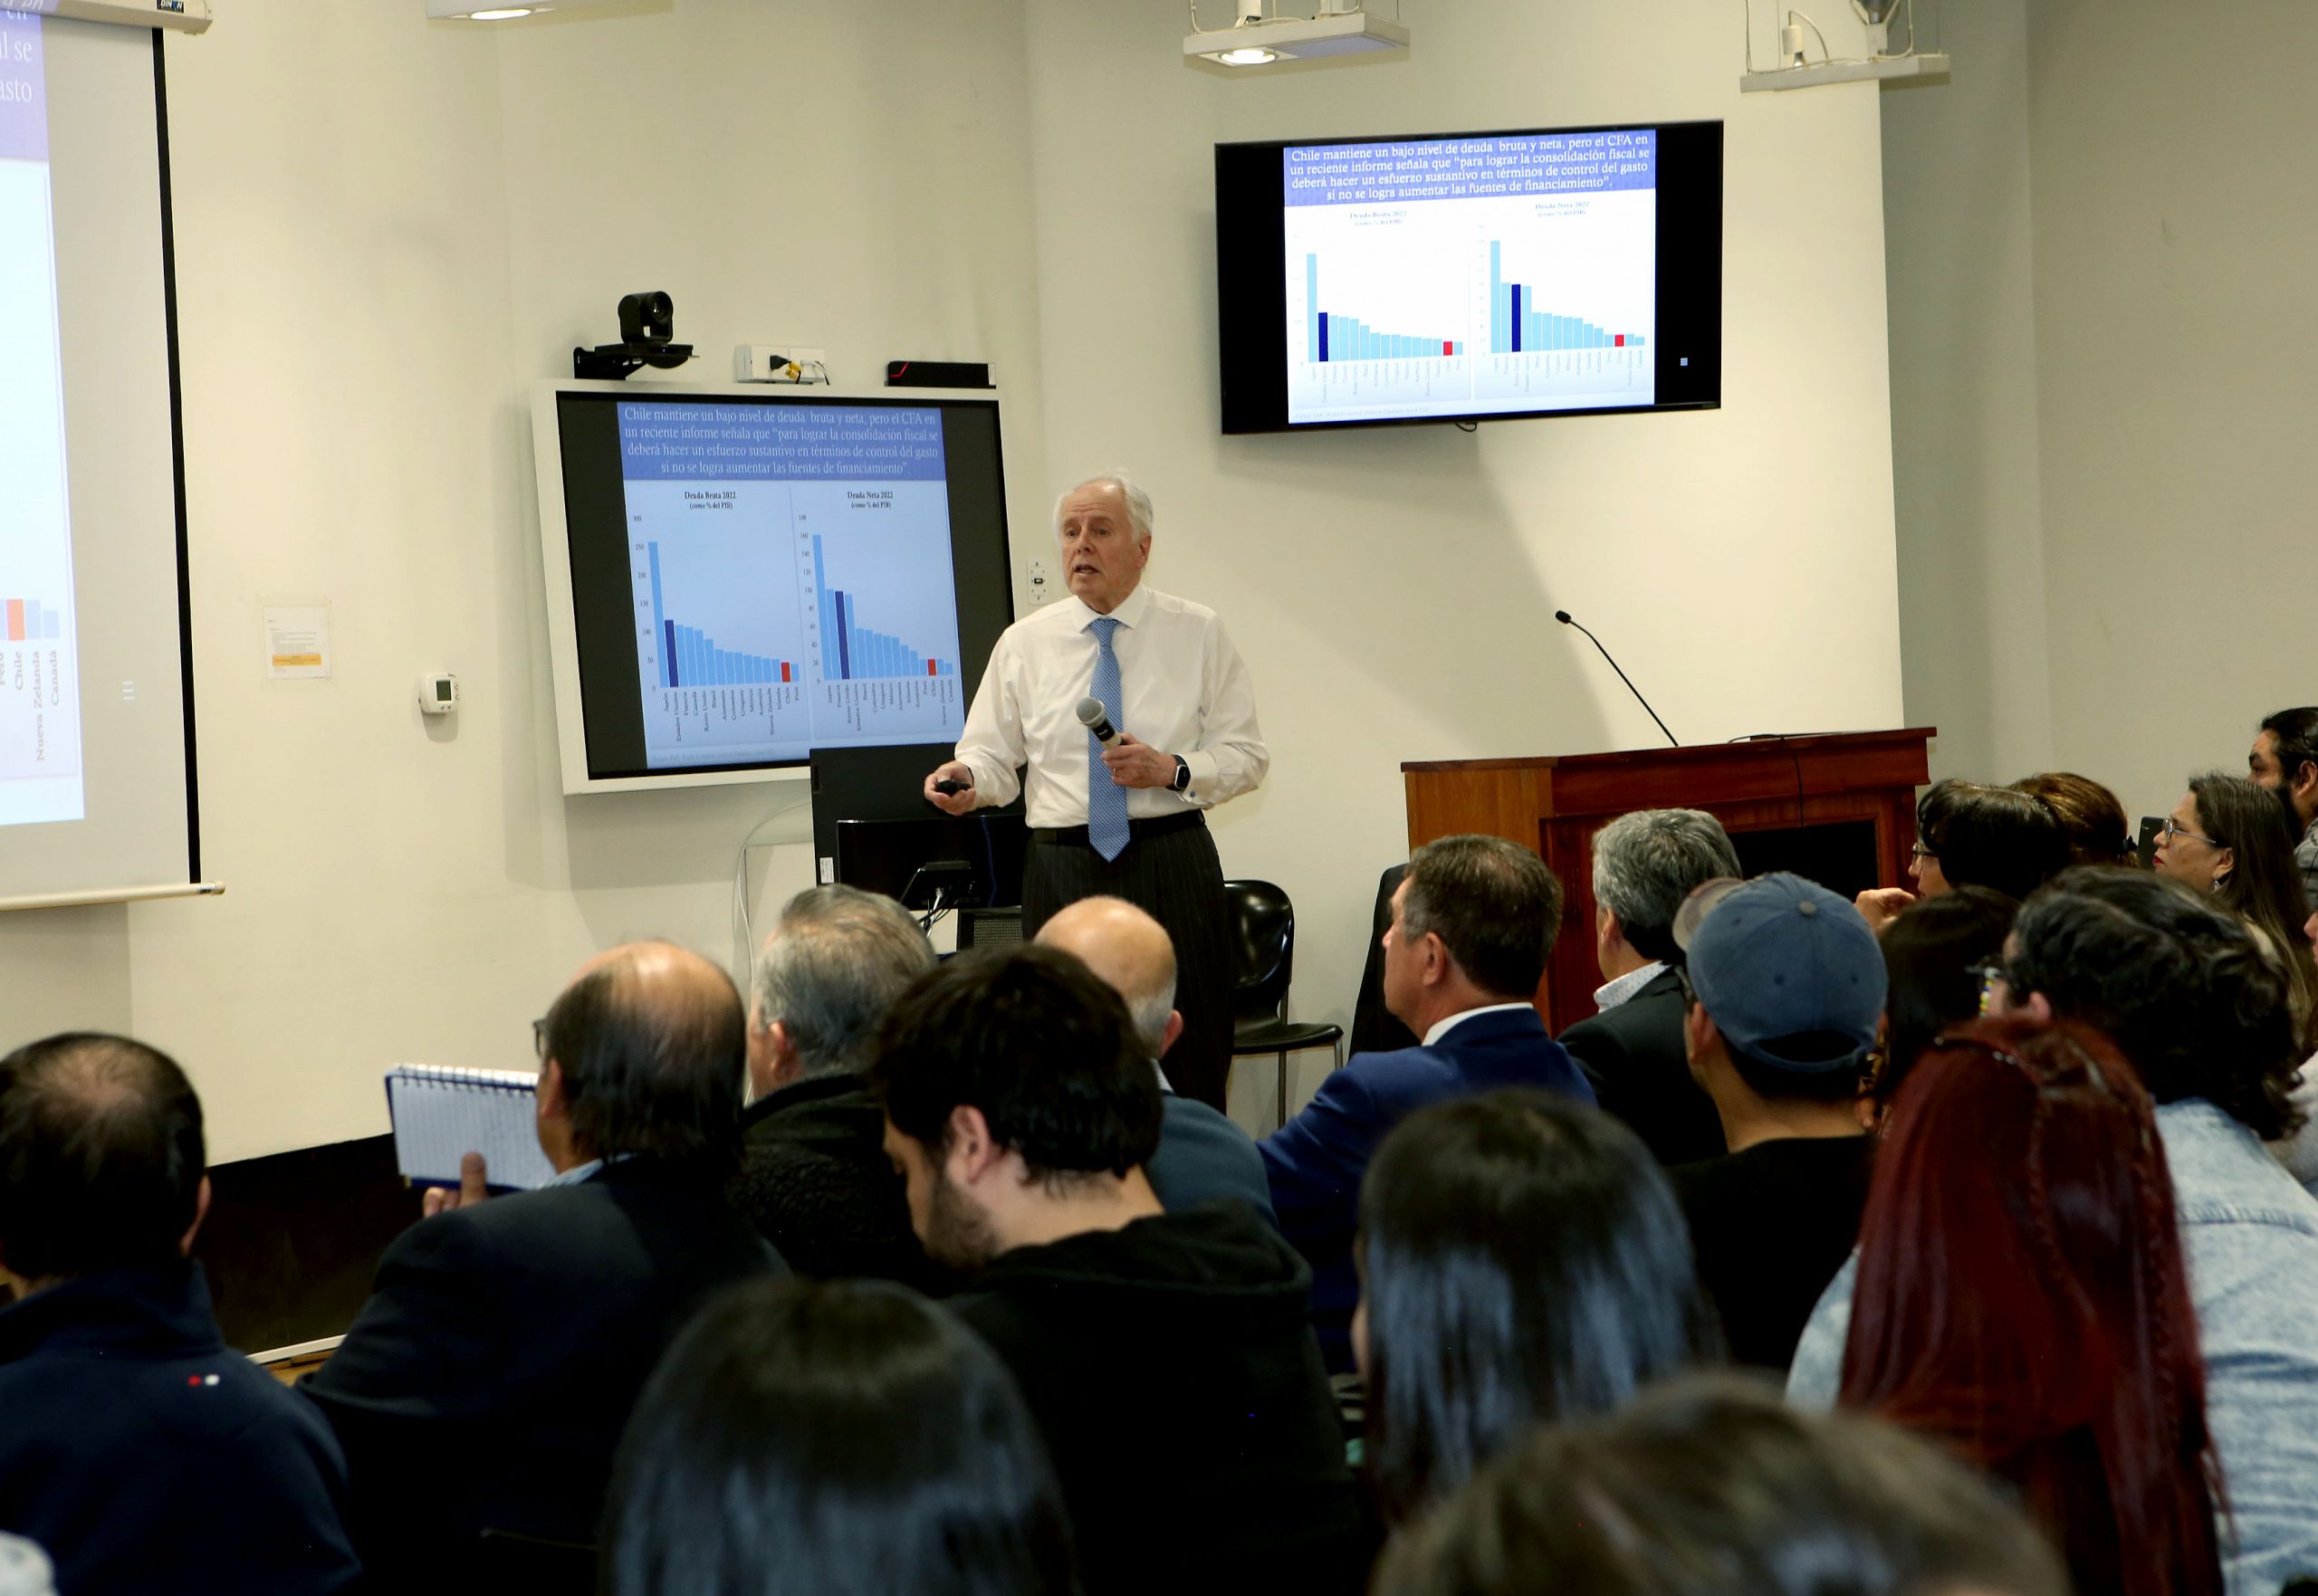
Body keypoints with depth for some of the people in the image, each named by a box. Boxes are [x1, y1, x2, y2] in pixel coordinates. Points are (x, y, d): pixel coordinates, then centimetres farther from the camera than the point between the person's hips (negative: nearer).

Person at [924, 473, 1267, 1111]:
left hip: (1171, 866, -1)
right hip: (1063, 869, 1)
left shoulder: (1199, 634, 5)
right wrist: (966, 779, -15)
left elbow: (1246, 756, 4)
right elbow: (994, 755, 8)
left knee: (1188, 1063, -2)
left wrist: (1171, 770, -14)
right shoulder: (1024, 644, 9)